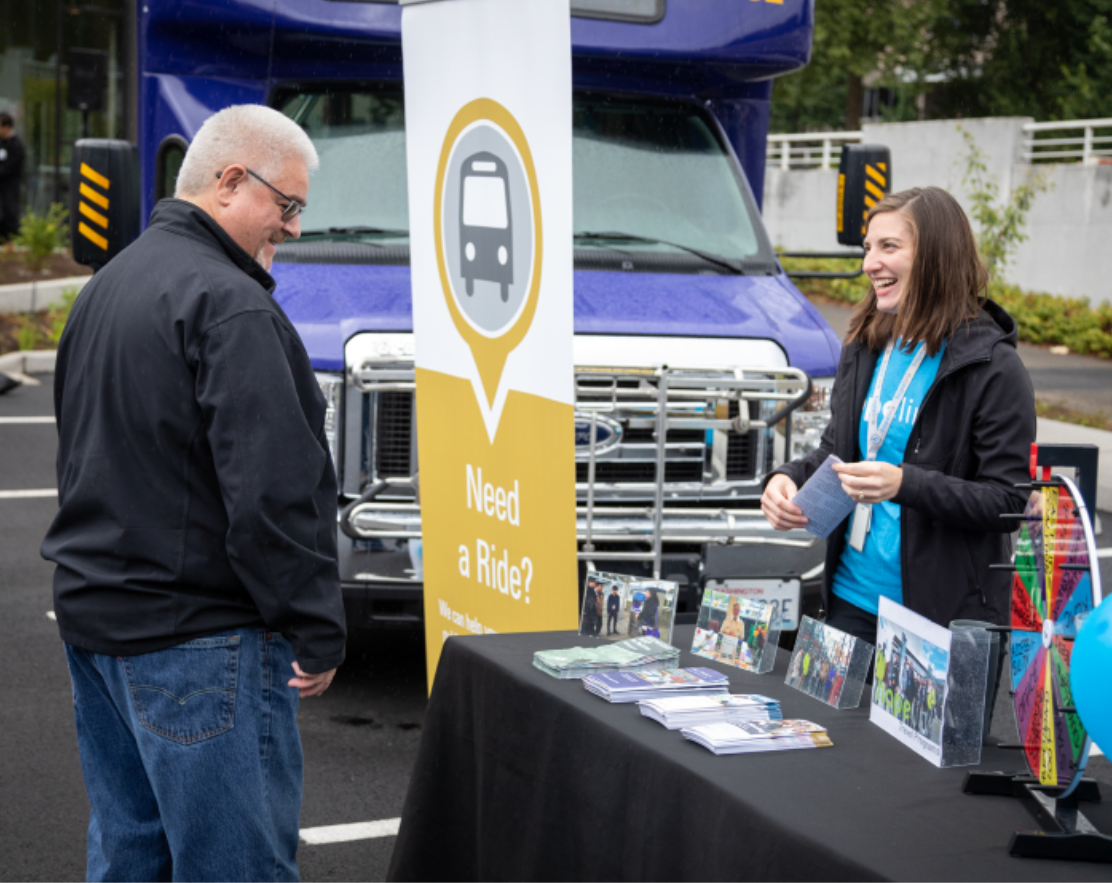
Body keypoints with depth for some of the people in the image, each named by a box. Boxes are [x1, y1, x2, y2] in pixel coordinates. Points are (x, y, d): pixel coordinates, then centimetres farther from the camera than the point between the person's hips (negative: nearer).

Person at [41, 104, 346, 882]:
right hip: (193, 641, -10)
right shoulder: (227, 305, -16)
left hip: (91, 614, 10)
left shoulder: (109, 285, 16)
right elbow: (272, 489, -21)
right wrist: (318, 631, -15)